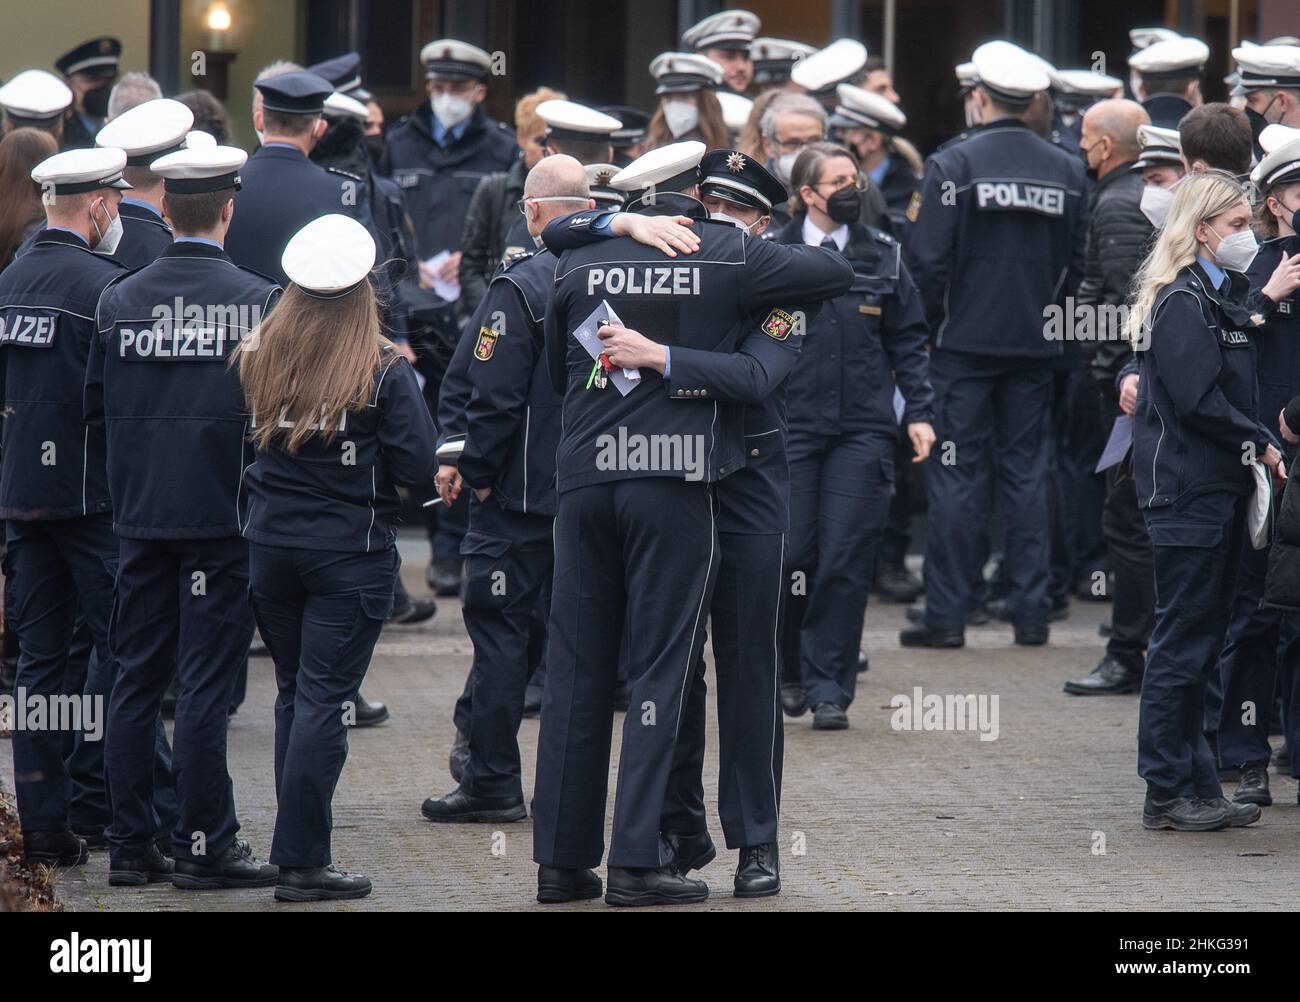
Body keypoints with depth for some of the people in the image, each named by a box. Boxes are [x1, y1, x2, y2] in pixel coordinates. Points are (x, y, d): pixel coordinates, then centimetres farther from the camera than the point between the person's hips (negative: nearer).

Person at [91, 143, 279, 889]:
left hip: (140, 518, 4)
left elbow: (95, 405, 6)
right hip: (223, 517, -4)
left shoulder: (119, 301, 1)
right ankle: (204, 847, 2)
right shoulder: (258, 301, -11)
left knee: (136, 681, 10)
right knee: (206, 684, -1)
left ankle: (131, 846, 13)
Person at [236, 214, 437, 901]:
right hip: (350, 554, -4)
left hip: (269, 547, 4)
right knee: (325, 699, -2)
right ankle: (301, 862, -5)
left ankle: (300, 848, 21)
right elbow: (418, 467, -12)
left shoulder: (256, 360, -2)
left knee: (293, 693, 16)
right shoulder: (384, 372, -12)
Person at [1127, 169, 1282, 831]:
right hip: (1187, 490, -10)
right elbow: (1199, 400, -20)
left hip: (1217, 488, 10)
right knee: (1182, 643, -5)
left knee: (1198, 643, 12)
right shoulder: (1181, 302, -14)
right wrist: (1260, 445, -11)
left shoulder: (1223, 297, 16)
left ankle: (1196, 788, 17)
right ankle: (1167, 794, 0)